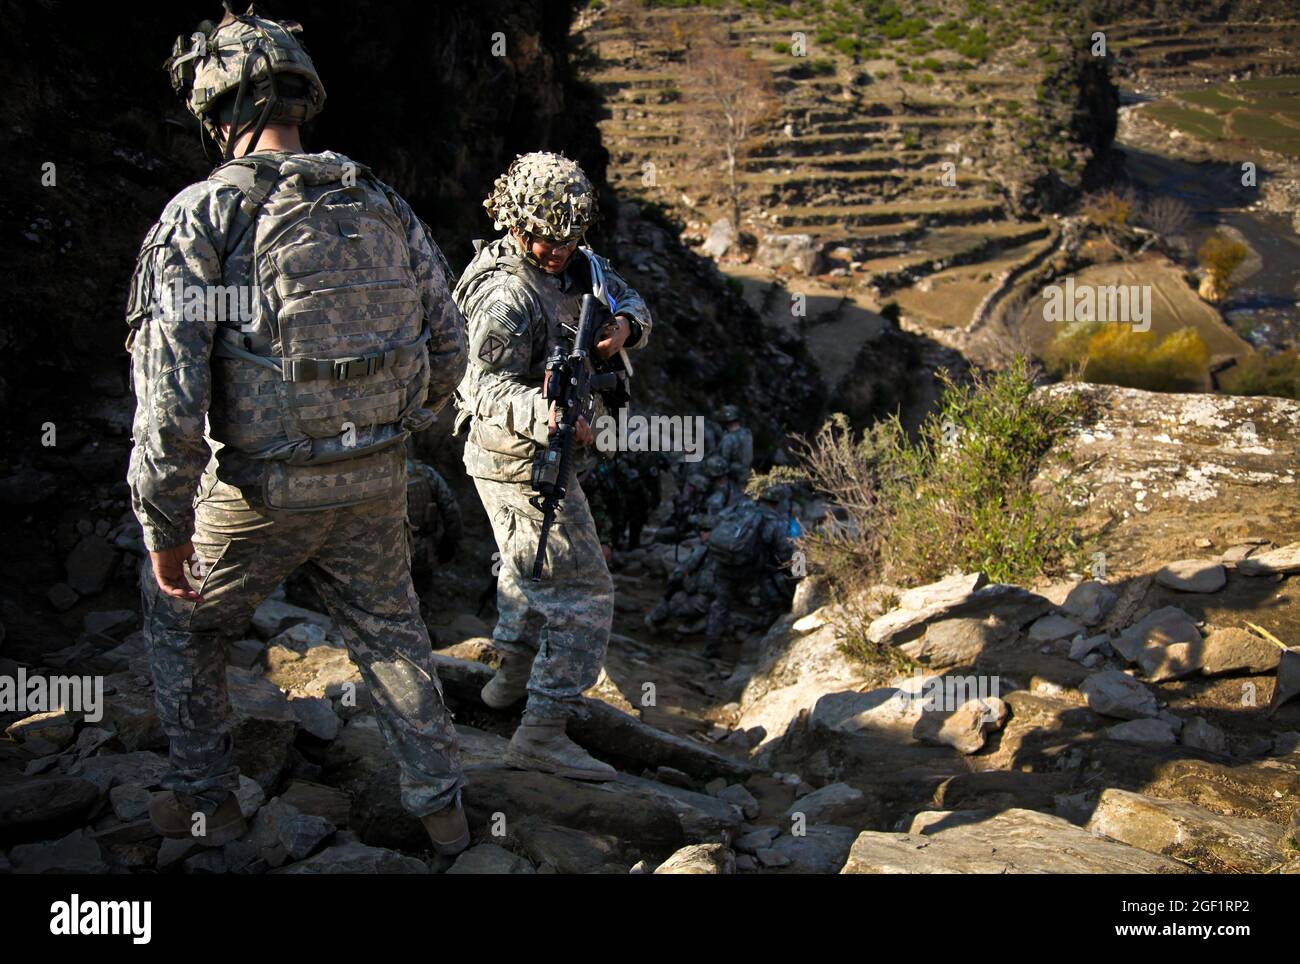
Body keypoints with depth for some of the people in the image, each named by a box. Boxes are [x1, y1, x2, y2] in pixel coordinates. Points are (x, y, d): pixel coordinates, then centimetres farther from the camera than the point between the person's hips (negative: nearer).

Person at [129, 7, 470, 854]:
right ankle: (444, 807, 30)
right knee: (391, 632, 23)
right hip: (375, 487, 4)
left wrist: (165, 528, -10)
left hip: (259, 492, -4)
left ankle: (206, 800, 34)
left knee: (180, 615, 24)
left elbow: (171, 388, -20)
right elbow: (447, 348, 8)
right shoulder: (385, 206, 2)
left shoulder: (206, 212, -14)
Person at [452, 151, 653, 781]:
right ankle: (541, 736, -8)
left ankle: (514, 676, 44)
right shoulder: (509, 295, -24)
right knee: (583, 593, -10)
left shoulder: (577, 263, 4)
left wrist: (623, 325, -18)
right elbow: (490, 384, -33)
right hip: (521, 462, -10)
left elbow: (631, 302, 7)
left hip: (536, 456, 10)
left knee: (529, 569, 26)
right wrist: (546, 416, -53)